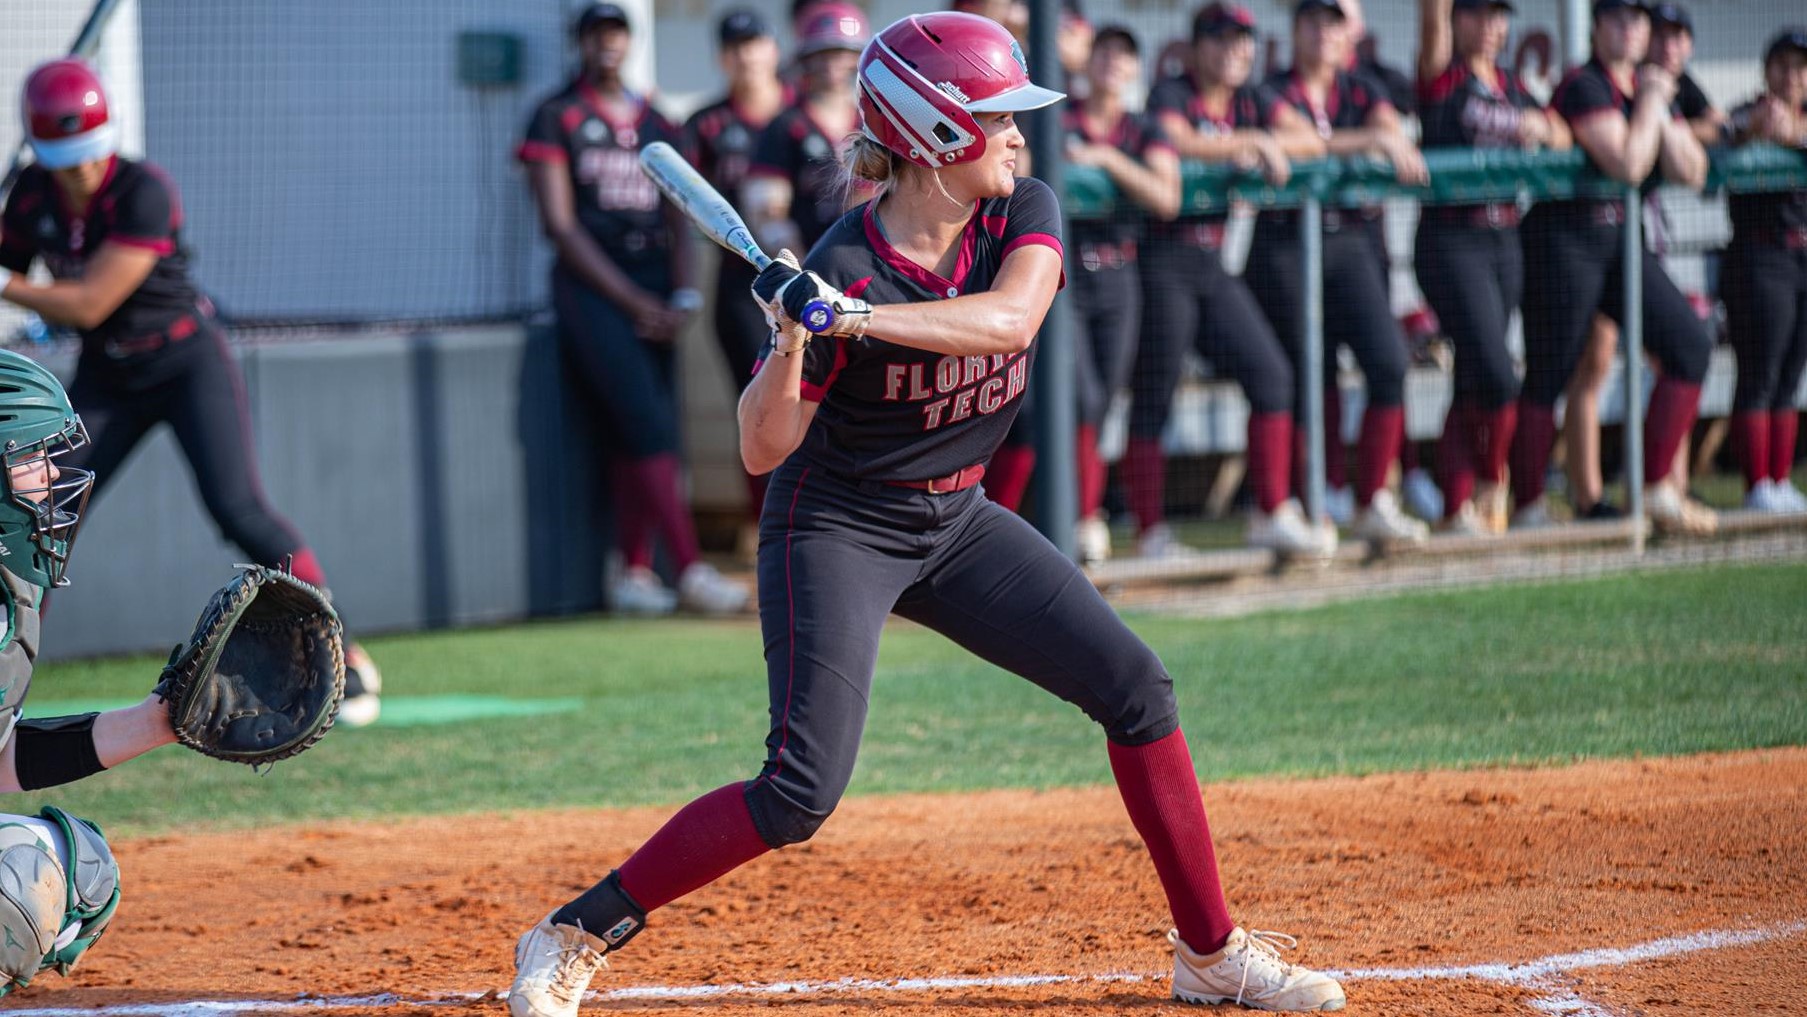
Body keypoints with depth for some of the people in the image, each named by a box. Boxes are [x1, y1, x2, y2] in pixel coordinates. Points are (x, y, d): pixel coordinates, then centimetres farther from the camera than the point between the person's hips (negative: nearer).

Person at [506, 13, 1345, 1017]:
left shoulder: (1024, 216, -9)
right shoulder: (841, 266, -22)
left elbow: (1008, 318, -31)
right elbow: (763, 449, -18)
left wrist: (856, 318, -41)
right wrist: (790, 342, -36)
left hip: (957, 520, 6)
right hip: (839, 528, -6)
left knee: (1135, 684, -2)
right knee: (802, 792, -18)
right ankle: (578, 934, -6)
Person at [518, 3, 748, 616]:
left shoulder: (655, 124, 16)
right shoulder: (557, 119, 1)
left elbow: (677, 219, 16)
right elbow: (560, 225, -5)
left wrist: (682, 292, -2)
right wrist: (633, 301, -10)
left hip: (652, 286, 5)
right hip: (590, 285, -5)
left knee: (639, 434, 0)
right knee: (646, 426, -16)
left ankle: (634, 575, 2)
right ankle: (690, 569, -23)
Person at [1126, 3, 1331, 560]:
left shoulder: (1251, 102, 14)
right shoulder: (1173, 95, -7)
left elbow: (1310, 140, 5)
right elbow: (1178, 144, -26)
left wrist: (1267, 145, -12)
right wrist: (1244, 144, -14)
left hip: (1212, 264, 7)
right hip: (1165, 262, -7)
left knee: (1272, 376, 2)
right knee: (1155, 397, -4)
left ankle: (1272, 514, 8)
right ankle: (1151, 533, 0)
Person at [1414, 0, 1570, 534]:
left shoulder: (1511, 85, 14)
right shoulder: (1444, 75, -4)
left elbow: (1562, 139, 19)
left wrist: (1538, 127, -2)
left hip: (1505, 241, 6)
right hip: (1451, 243, -6)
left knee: (1473, 384, 9)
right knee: (1497, 377, -14)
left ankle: (1459, 509, 14)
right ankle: (1490, 484, 6)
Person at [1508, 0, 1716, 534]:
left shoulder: (1650, 86, 13)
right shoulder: (1584, 86, -11)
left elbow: (1691, 173, 4)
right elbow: (1626, 163, -23)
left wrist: (1660, 114, -6)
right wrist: (1650, 104, -11)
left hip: (1626, 240, 8)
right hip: (1566, 240, -8)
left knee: (1691, 346, -1)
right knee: (1549, 375, -5)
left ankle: (1656, 490, 5)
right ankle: (1528, 507, 3)